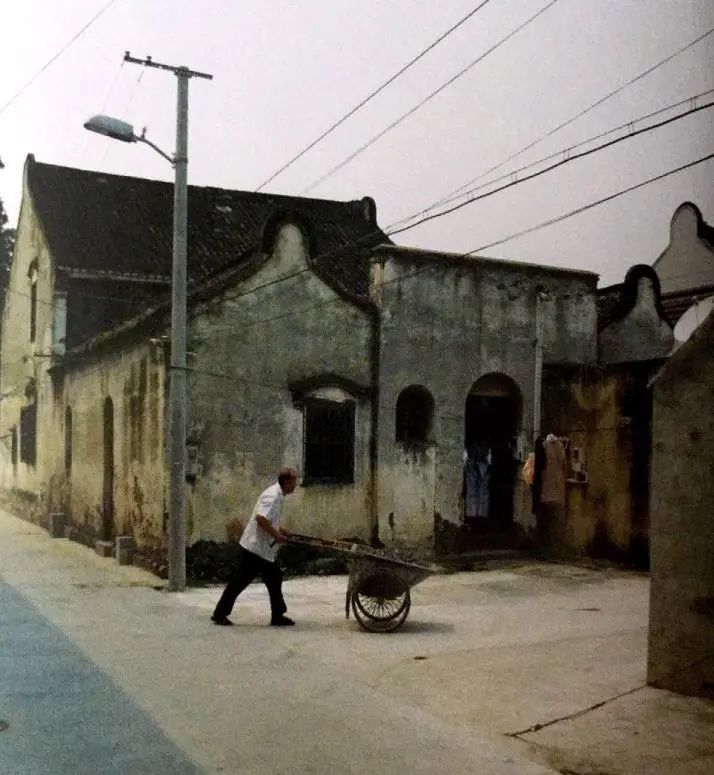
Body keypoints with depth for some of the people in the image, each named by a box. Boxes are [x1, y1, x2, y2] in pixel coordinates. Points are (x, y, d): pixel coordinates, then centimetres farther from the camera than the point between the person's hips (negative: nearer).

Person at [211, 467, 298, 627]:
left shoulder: (277, 495, 11)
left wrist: (279, 530, 12)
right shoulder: (273, 496, -20)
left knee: (274, 579, 11)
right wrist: (276, 535, -23)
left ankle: (277, 616, 18)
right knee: (239, 581, -1)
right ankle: (220, 614, 9)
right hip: (255, 548, -10)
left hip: (264, 549, 10)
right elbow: (260, 518, -32)